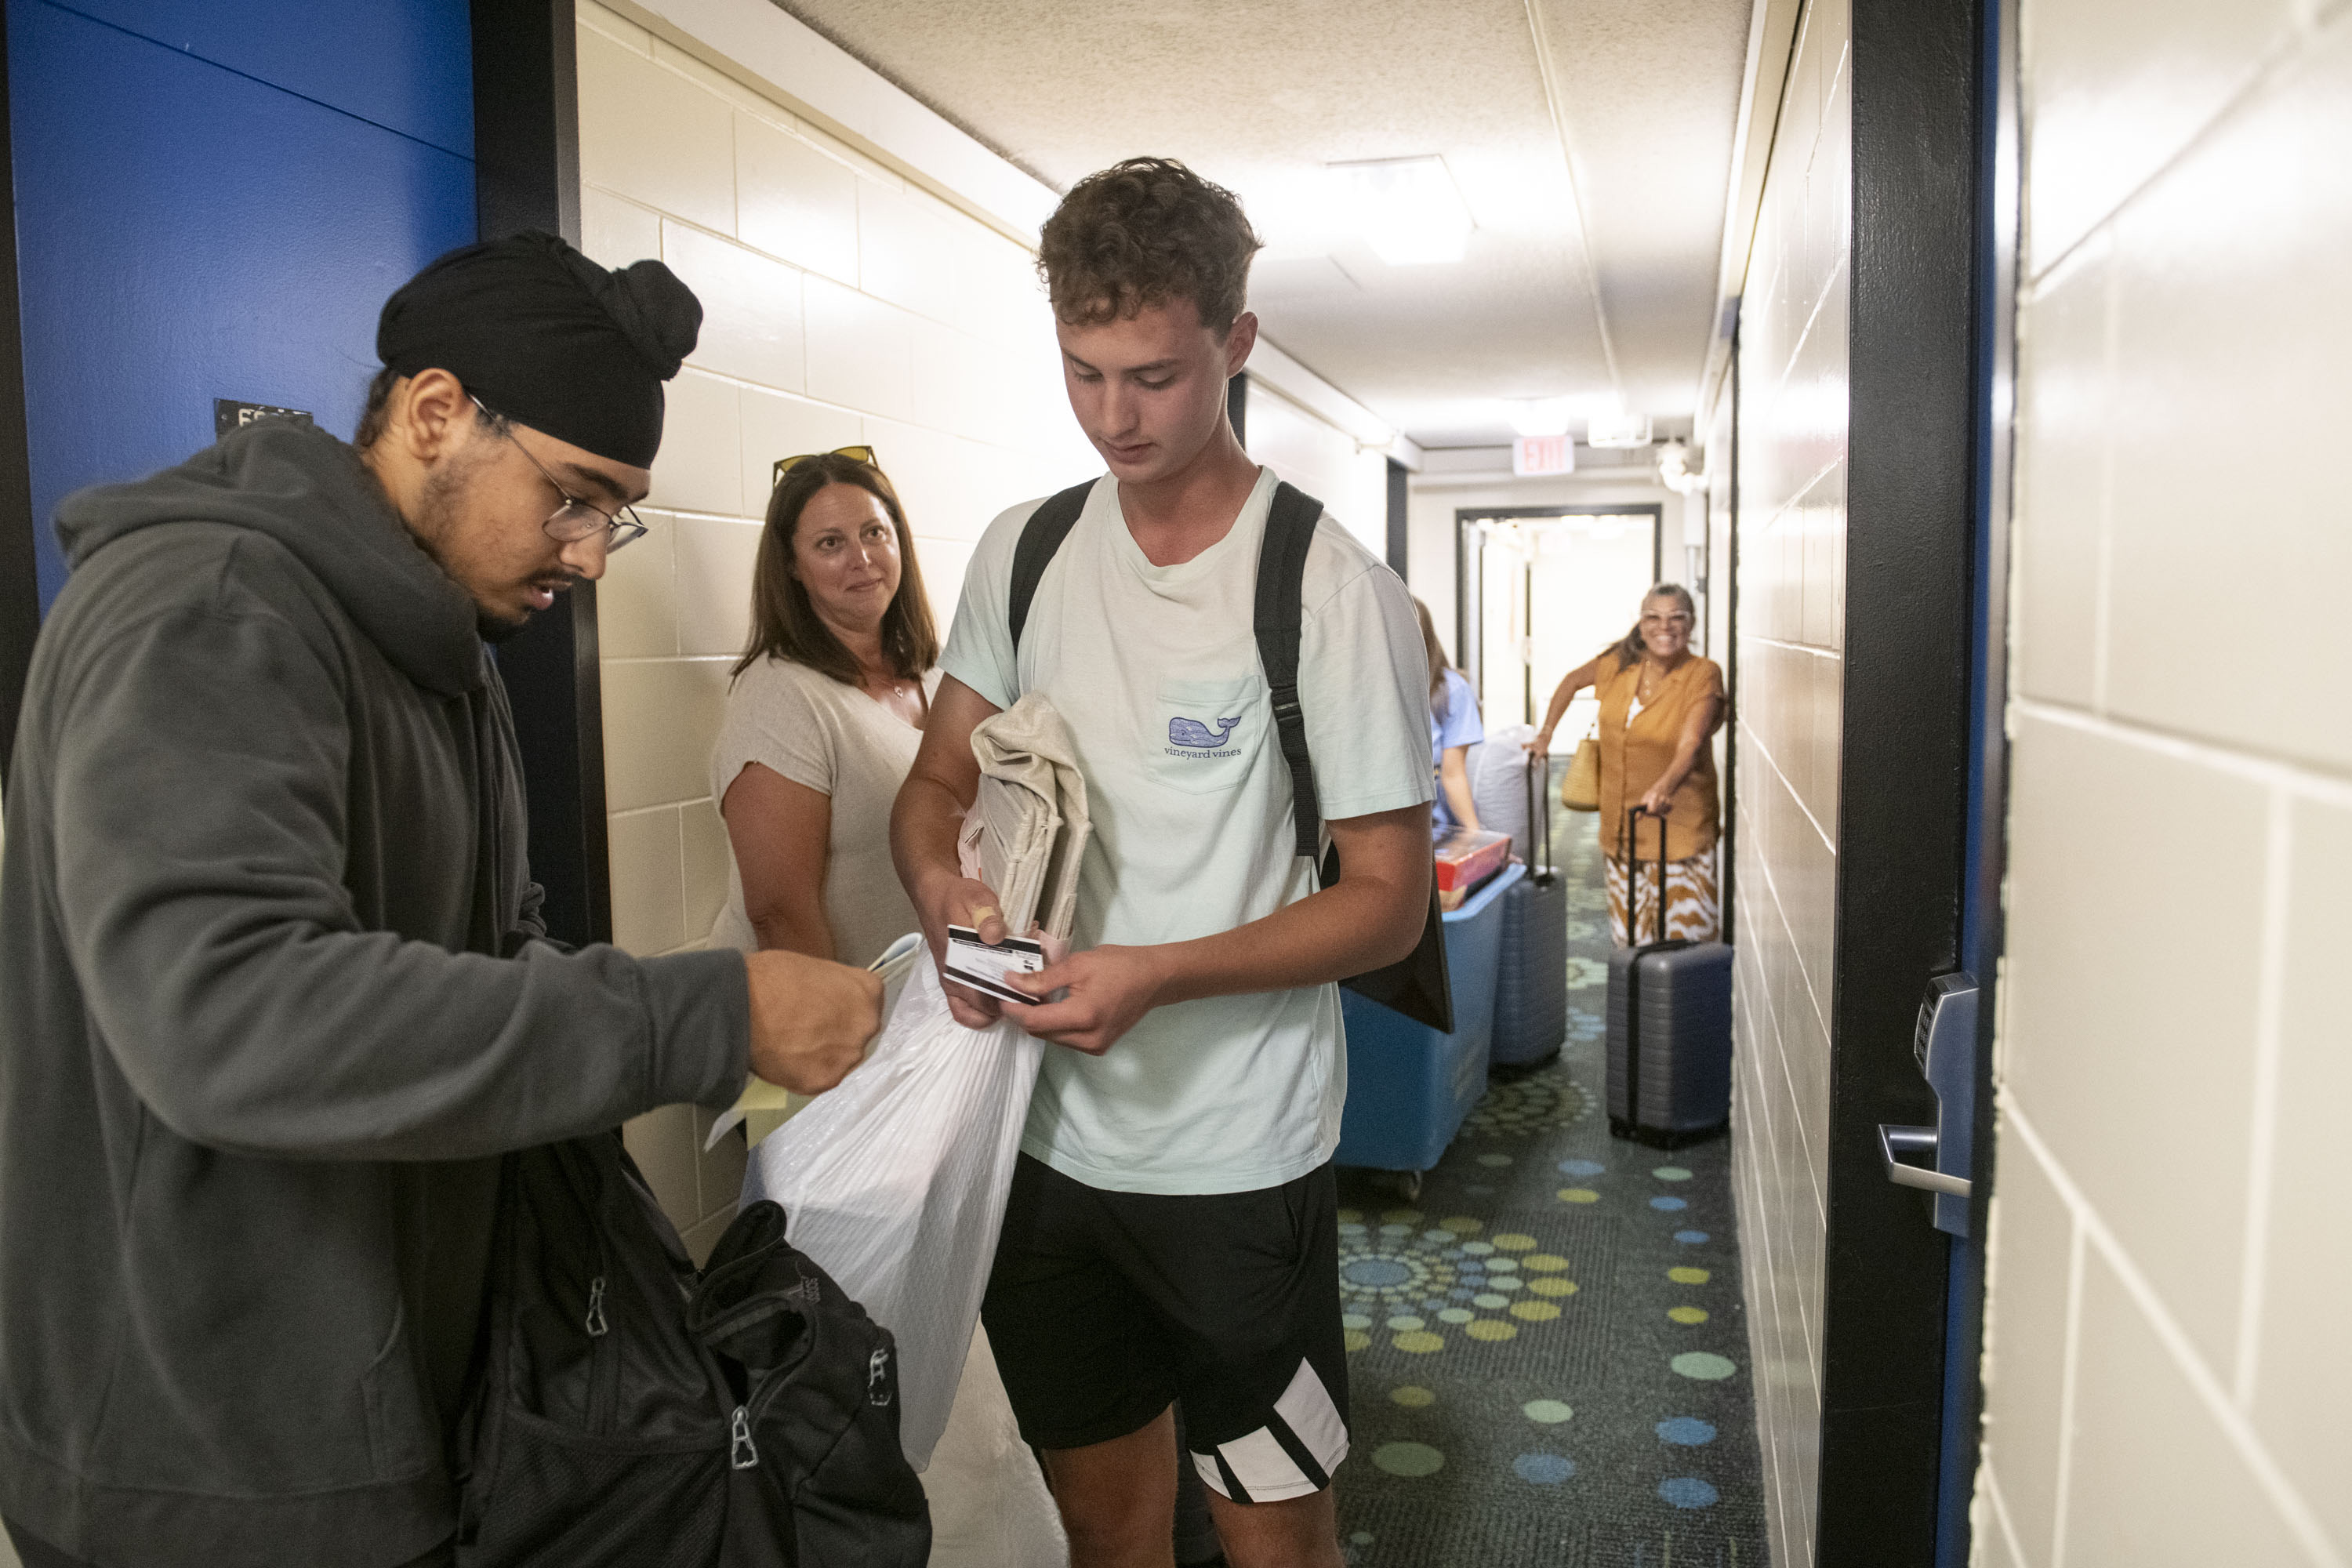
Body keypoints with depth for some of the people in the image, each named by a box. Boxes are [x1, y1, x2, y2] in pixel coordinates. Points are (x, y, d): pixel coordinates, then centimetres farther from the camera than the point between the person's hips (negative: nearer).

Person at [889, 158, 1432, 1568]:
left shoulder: (1334, 591, -13)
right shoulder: (1023, 554, 3)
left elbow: (1390, 899, -11)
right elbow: (938, 782, 10)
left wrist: (1158, 974, -25)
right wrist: (943, 885, -14)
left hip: (1243, 1157, -4)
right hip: (1049, 1134, 5)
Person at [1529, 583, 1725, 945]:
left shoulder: (1703, 674, -9)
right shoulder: (1618, 663, 2)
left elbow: (1690, 745, -23)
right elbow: (1572, 681, 24)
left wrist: (1665, 787, -41)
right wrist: (1546, 732, 21)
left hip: (1678, 827, -4)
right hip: (1621, 826, 4)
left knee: (1684, 937, -10)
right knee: (1627, 939, 10)